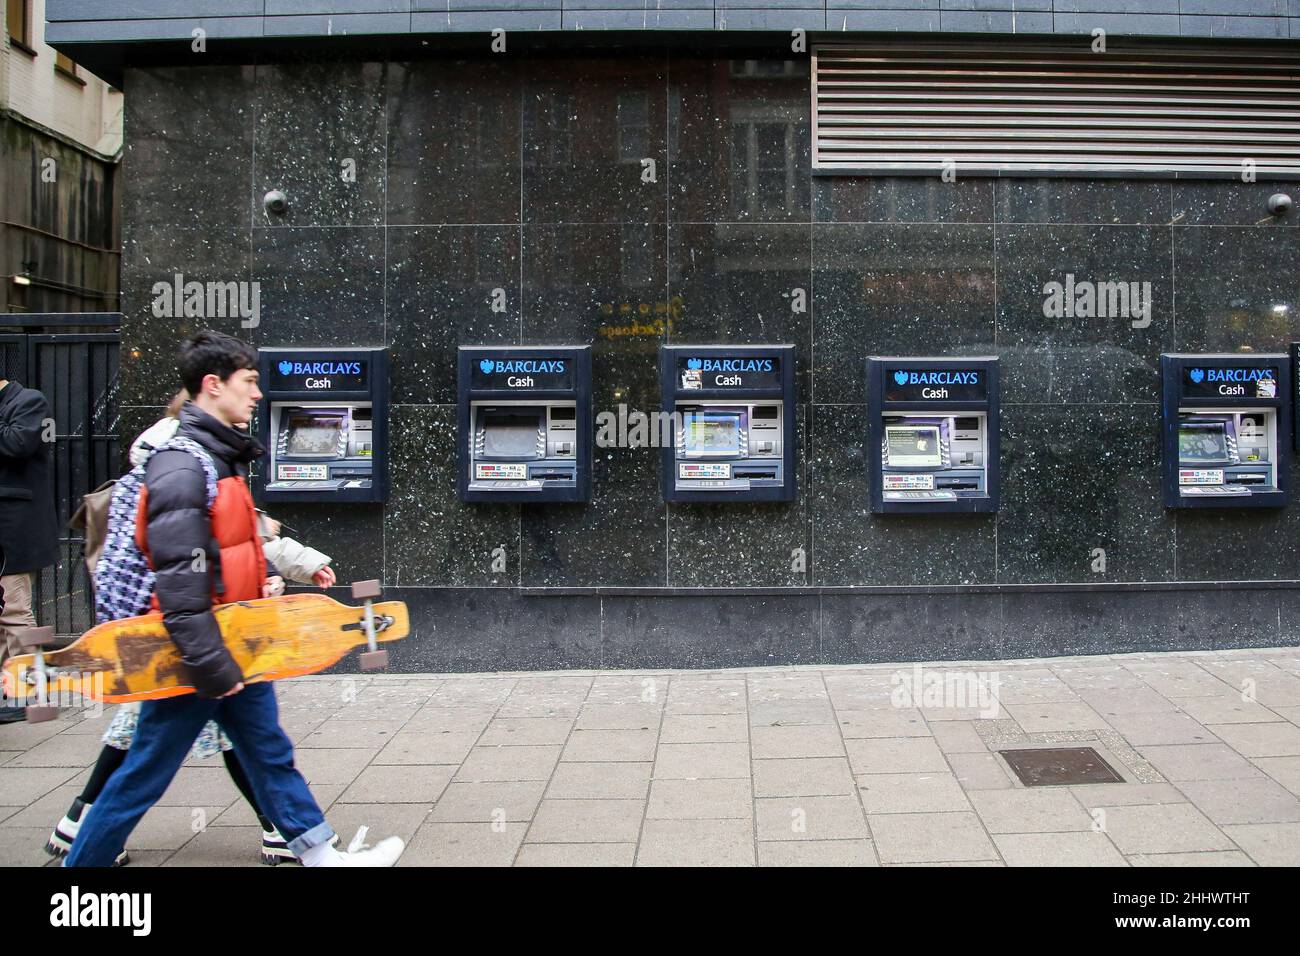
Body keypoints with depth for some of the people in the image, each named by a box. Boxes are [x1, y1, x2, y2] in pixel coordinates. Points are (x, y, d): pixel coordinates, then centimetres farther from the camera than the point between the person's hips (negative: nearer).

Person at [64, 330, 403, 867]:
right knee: (144, 775, 6)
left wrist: (265, 576, 9)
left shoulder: (226, 455, 10)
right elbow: (178, 584, -25)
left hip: (237, 646, 9)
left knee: (270, 754, 15)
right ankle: (83, 859, 24)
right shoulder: (181, 468, -21)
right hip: (196, 657, -9)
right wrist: (210, 667, -23)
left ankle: (319, 853, 24)